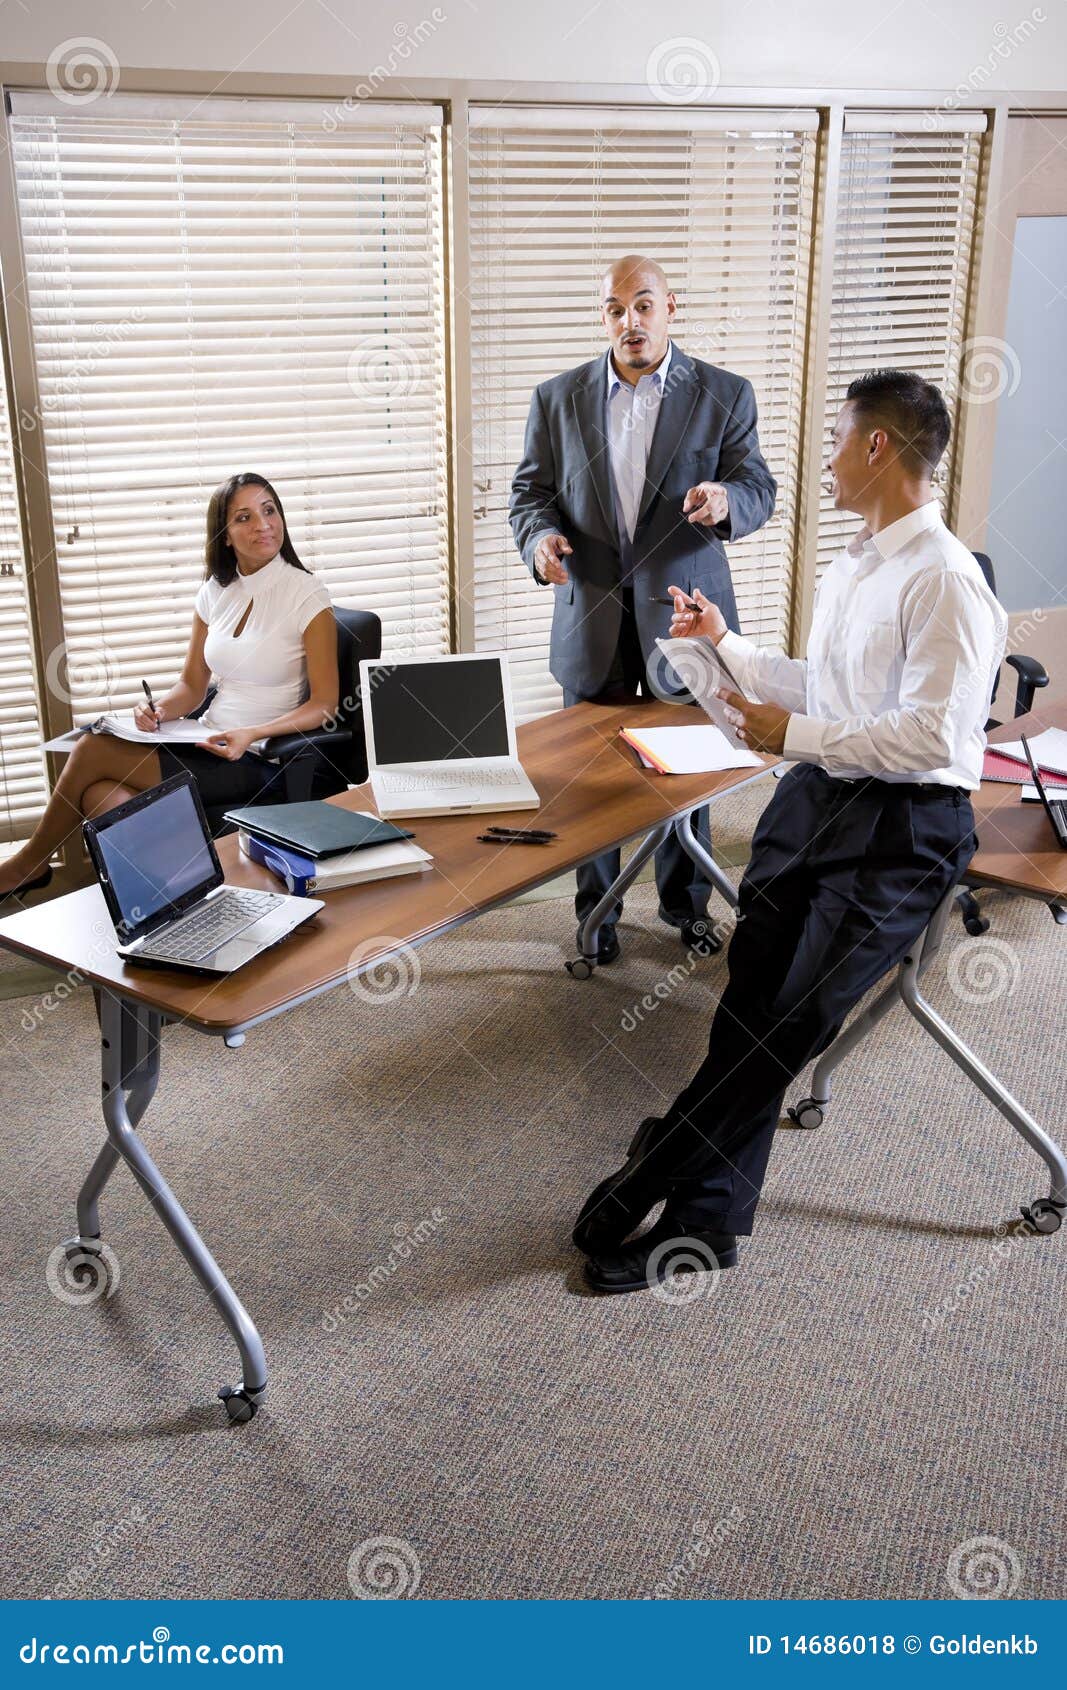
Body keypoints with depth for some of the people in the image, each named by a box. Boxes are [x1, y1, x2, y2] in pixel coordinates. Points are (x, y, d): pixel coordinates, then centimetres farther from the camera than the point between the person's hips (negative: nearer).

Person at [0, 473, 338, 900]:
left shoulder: (306, 594, -8)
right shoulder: (215, 592, 10)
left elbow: (324, 703, -9)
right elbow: (191, 687, 14)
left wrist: (251, 735, -23)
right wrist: (158, 711, -9)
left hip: (258, 762, -6)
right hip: (208, 744, 6)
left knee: (93, 752, -15)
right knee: (97, 792, -24)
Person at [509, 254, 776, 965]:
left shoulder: (724, 394, 1)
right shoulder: (558, 399, 5)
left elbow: (759, 488, 0)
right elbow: (531, 490, 7)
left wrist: (725, 499, -25)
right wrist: (541, 538, -15)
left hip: (684, 615, -1)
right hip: (593, 616, 1)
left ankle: (686, 901, 30)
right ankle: (597, 908, 26)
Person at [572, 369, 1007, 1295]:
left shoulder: (945, 582, -13)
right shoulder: (852, 566, 18)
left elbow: (933, 736, -20)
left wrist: (793, 734, -15)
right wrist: (727, 644, 26)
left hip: (901, 827, -8)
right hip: (819, 797, 8)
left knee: (793, 1016, -14)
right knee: (753, 1004, -3)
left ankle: (651, 1180, -1)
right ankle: (704, 1220, 1)